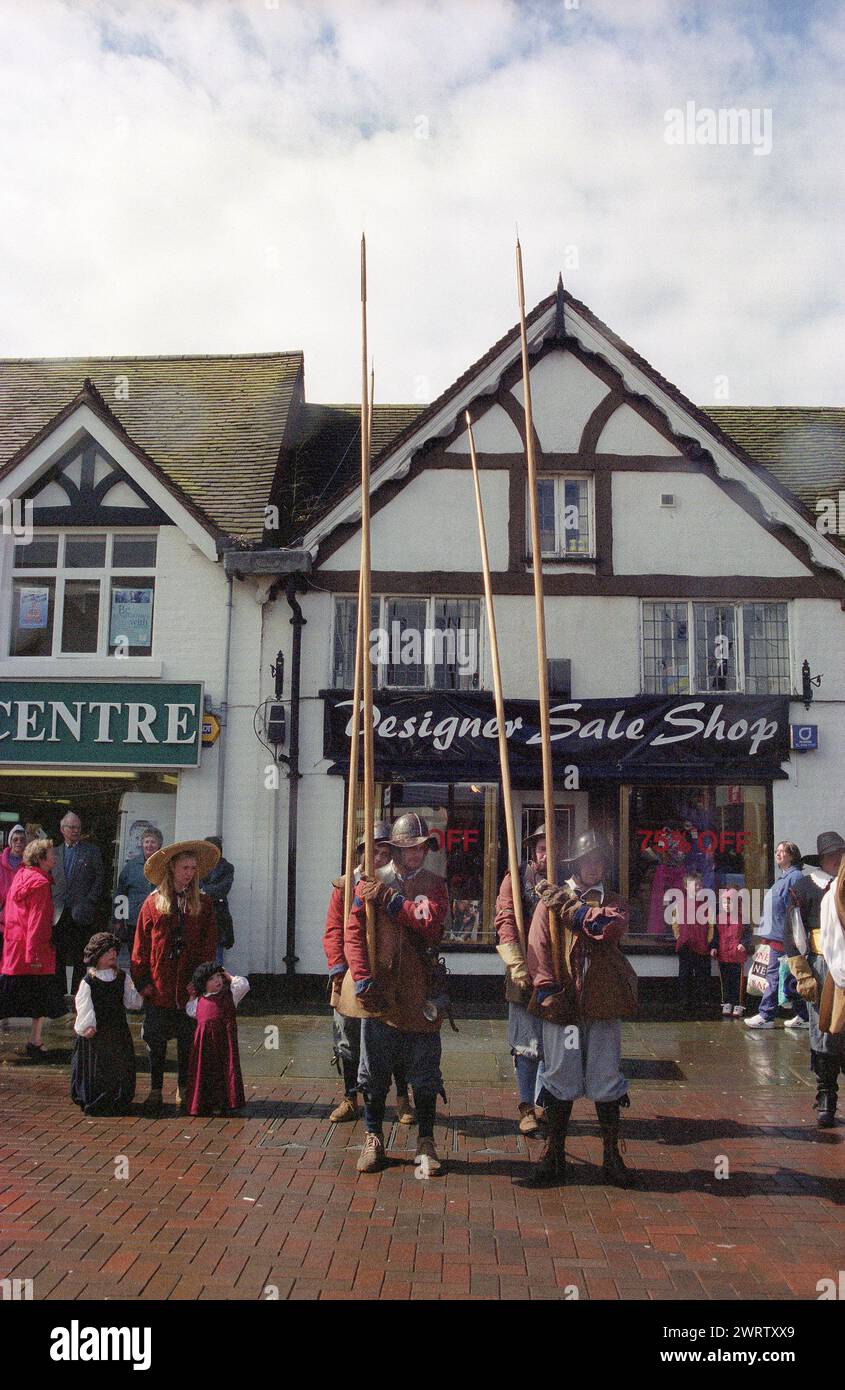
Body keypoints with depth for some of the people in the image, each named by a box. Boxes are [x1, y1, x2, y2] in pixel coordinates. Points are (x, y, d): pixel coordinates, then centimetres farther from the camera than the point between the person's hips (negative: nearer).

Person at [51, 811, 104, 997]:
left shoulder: (91, 851, 5)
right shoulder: (55, 852, 14)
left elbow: (99, 879, 2)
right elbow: (51, 881, 15)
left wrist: (89, 902, -7)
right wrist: (52, 904, 3)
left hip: (80, 912, -3)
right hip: (59, 912, 3)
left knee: (79, 957, -2)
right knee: (58, 955, 3)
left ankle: (77, 993, 3)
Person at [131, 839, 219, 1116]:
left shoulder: (203, 904, 3)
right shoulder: (153, 903, 0)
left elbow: (209, 945, 2)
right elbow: (141, 945, 1)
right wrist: (142, 980, -4)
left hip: (189, 987, 1)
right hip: (159, 987, -1)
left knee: (187, 1042, 8)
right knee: (157, 1042, 7)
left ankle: (183, 1091, 21)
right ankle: (155, 1092, 19)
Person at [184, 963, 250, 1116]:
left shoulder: (230, 994, 6)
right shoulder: (200, 1000, 14)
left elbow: (243, 984, -4)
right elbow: (190, 1011, 29)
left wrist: (229, 976, 6)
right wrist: (192, 996, 22)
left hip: (224, 1039, -3)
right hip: (205, 1040, 3)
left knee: (226, 1068, -4)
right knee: (204, 1071, 5)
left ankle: (225, 1105, 4)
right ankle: (206, 1105, 15)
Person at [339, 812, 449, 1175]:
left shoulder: (434, 885, 6)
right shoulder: (371, 882, 3)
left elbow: (430, 925, -12)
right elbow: (353, 931, -4)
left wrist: (391, 900, -16)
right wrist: (362, 978, -12)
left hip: (419, 991, 1)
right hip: (379, 989, 0)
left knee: (424, 1071, 6)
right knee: (374, 1068, 9)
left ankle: (425, 1142, 19)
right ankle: (373, 1138, 24)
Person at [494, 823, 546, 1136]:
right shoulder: (516, 878, 0)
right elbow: (505, 922, -9)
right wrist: (518, 965, -20)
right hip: (525, 972, -3)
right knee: (527, 1040, 0)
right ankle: (527, 1108, 6)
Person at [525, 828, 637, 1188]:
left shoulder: (614, 902, 11)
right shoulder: (551, 900, 6)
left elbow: (611, 928, -13)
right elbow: (538, 946, -3)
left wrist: (569, 907, -12)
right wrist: (547, 990, -13)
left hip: (604, 1003, 1)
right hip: (562, 1003, -1)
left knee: (605, 1081, 6)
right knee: (561, 1080, 5)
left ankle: (612, 1156, 19)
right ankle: (554, 1156, 17)